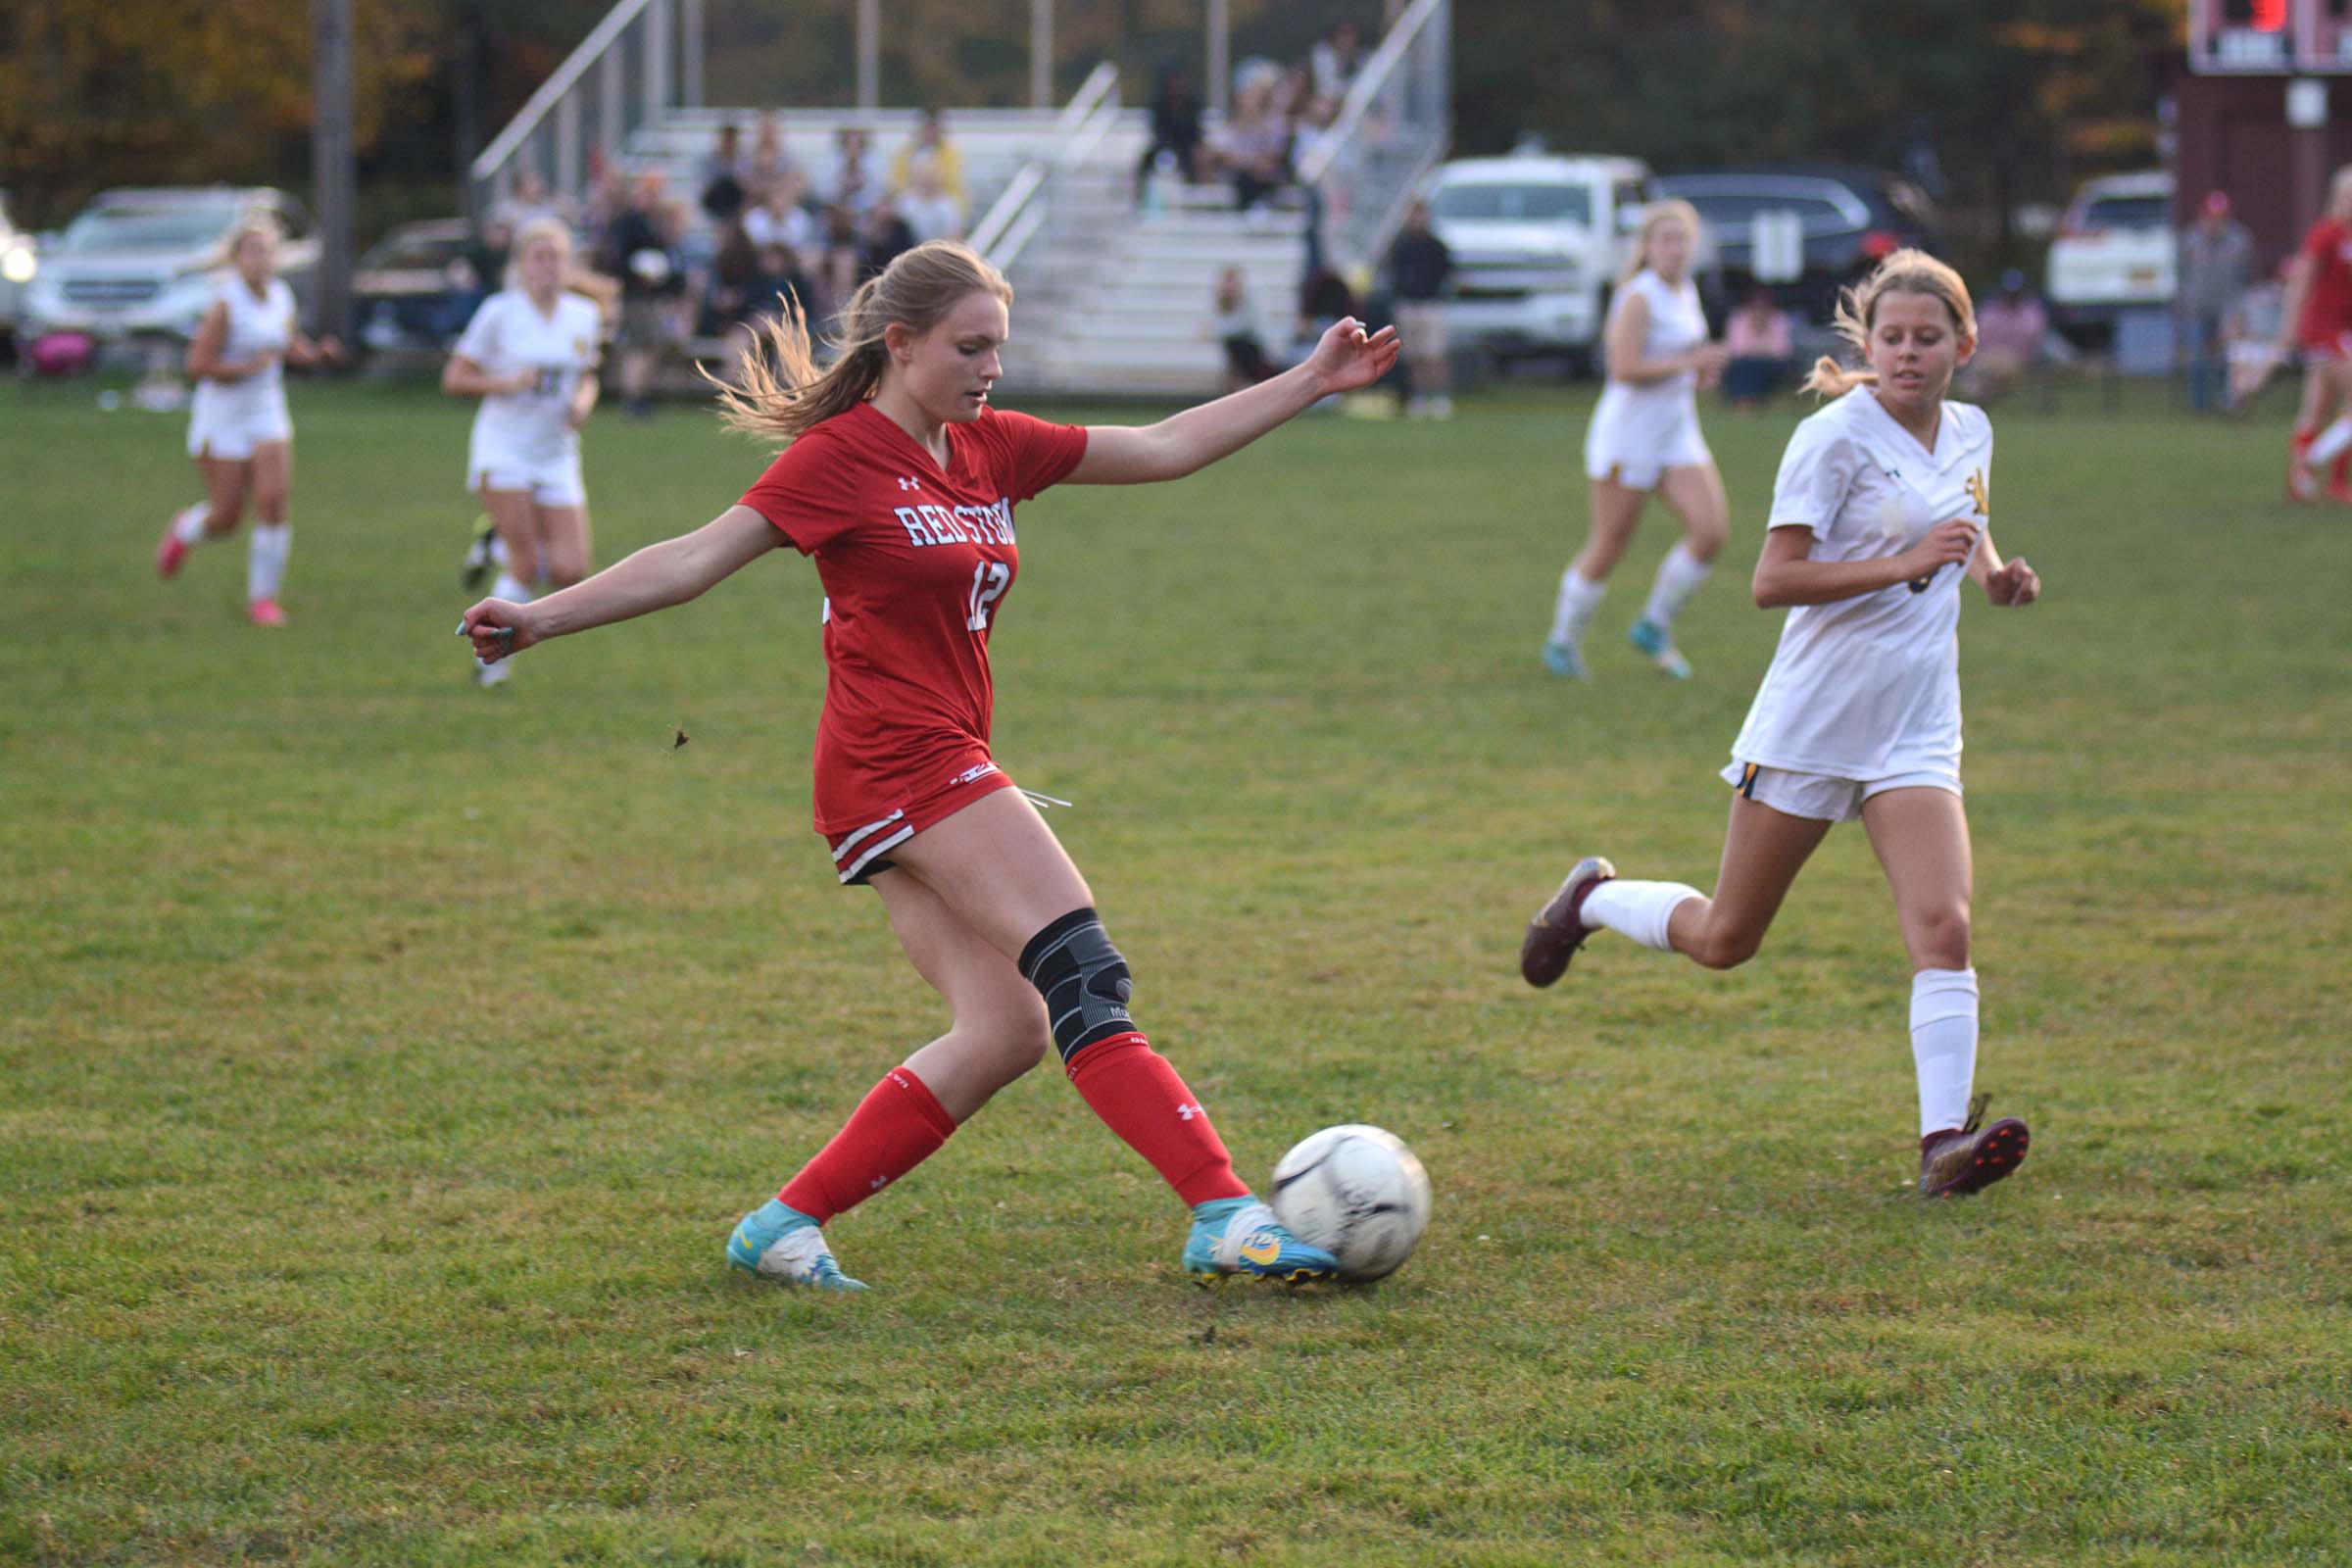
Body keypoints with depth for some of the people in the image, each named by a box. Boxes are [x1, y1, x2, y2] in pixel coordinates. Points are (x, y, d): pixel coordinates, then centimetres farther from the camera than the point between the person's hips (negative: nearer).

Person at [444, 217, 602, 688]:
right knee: (527, 565, -12)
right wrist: (507, 383, -20)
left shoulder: (584, 316, 6)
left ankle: (501, 552, 25)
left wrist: (583, 402, -3)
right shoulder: (499, 313, -7)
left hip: (557, 454, 4)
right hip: (503, 450, -4)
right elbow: (454, 379, -4)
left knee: (570, 571, -6)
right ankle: (492, 656, 6)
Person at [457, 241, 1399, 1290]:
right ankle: (1225, 1214, -20)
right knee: (1080, 969, -15)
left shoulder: (990, 448, 14)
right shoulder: (841, 456, -7)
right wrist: (541, 618, -16)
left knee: (1006, 1028, 0)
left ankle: (784, 1224, 6)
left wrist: (1313, 382, 14)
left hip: (943, 766, 9)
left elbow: (1166, 449, 16)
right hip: (900, 762, -9)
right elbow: (695, 559, -8)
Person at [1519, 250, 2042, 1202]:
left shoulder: (1970, 434, 7)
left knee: (1942, 926, -16)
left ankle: (1945, 1141, -21)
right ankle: (1595, 899, 37)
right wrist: (1905, 563, -28)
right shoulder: (1837, 437, -13)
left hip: (1915, 732, 4)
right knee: (1724, 941, 8)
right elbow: (1773, 580, -20)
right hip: (1811, 723, -4)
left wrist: (1994, 574, 6)